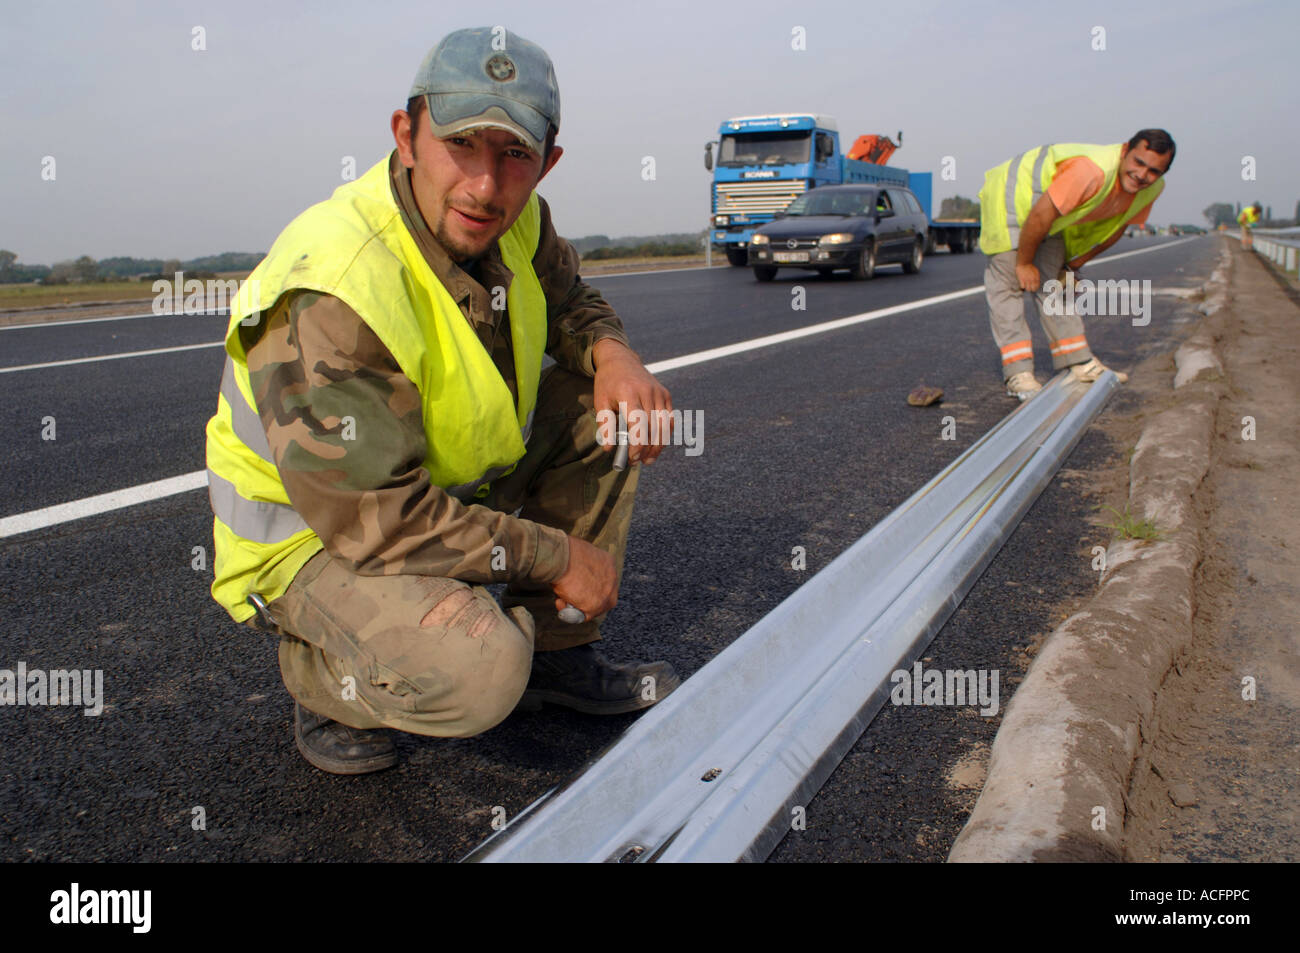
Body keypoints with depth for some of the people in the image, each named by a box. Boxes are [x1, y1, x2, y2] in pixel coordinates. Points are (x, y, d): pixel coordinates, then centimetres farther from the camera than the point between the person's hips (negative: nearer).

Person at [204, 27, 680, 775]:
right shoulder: (330, 295, -33)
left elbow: (568, 300, 13)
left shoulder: (512, 222, -8)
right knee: (477, 672, -33)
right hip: (313, 531, -8)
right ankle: (323, 676, 3)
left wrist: (613, 353, -13)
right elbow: (370, 516, -32)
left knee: (615, 404, -3)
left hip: (451, 479, 8)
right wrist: (559, 556, -24)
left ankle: (558, 654, 7)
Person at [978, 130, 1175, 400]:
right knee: (1008, 284, -13)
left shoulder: (1151, 189, -10)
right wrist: (1024, 263, -18)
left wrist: (1074, 264, 8)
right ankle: (1018, 374, -14)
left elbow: (1115, 227, 7)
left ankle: (1078, 362, 14)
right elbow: (1040, 216, -32)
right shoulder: (1091, 171, -38)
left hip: (1046, 209, 8)